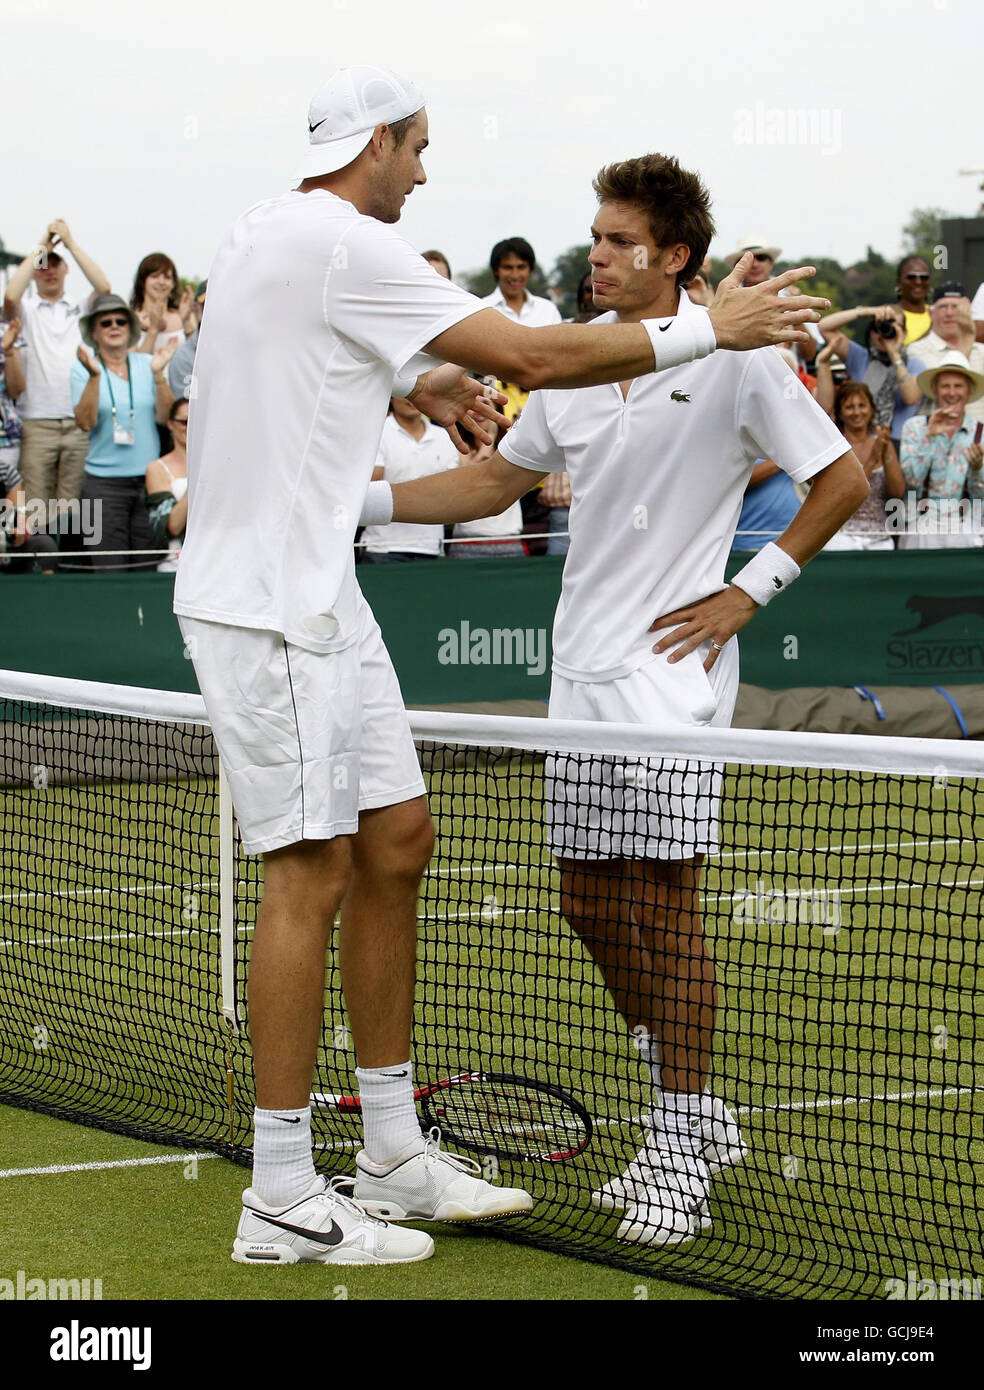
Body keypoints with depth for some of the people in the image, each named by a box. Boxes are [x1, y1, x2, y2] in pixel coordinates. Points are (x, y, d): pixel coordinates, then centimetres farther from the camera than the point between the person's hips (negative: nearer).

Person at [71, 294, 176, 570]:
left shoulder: (146, 364, 8)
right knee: (110, 573, -6)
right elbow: (86, 422, -10)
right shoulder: (82, 369, 3)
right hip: (104, 483, -2)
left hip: (149, 477, 2)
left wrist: (158, 374, -13)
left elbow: (165, 417, -1)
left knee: (150, 570, -1)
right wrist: (94, 376, -19)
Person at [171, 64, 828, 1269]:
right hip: (265, 606, -10)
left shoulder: (269, 236, 14)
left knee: (395, 844, 11)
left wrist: (414, 382, 27)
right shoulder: (343, 245, -17)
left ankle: (392, 1151, 19)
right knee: (313, 873, -8)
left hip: (315, 597, 10)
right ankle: (280, 1201, -4)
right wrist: (708, 330, -11)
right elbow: (530, 356, -19)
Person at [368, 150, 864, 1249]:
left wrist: (749, 591, -8)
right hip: (582, 673, 6)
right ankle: (695, 1113, 24)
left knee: (663, 907, -6)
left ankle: (679, 1159, 3)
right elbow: (499, 480, 19)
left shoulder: (733, 358, -9)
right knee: (590, 904, 8)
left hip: (672, 672, -6)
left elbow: (842, 478, -5)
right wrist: (373, 499, 7)